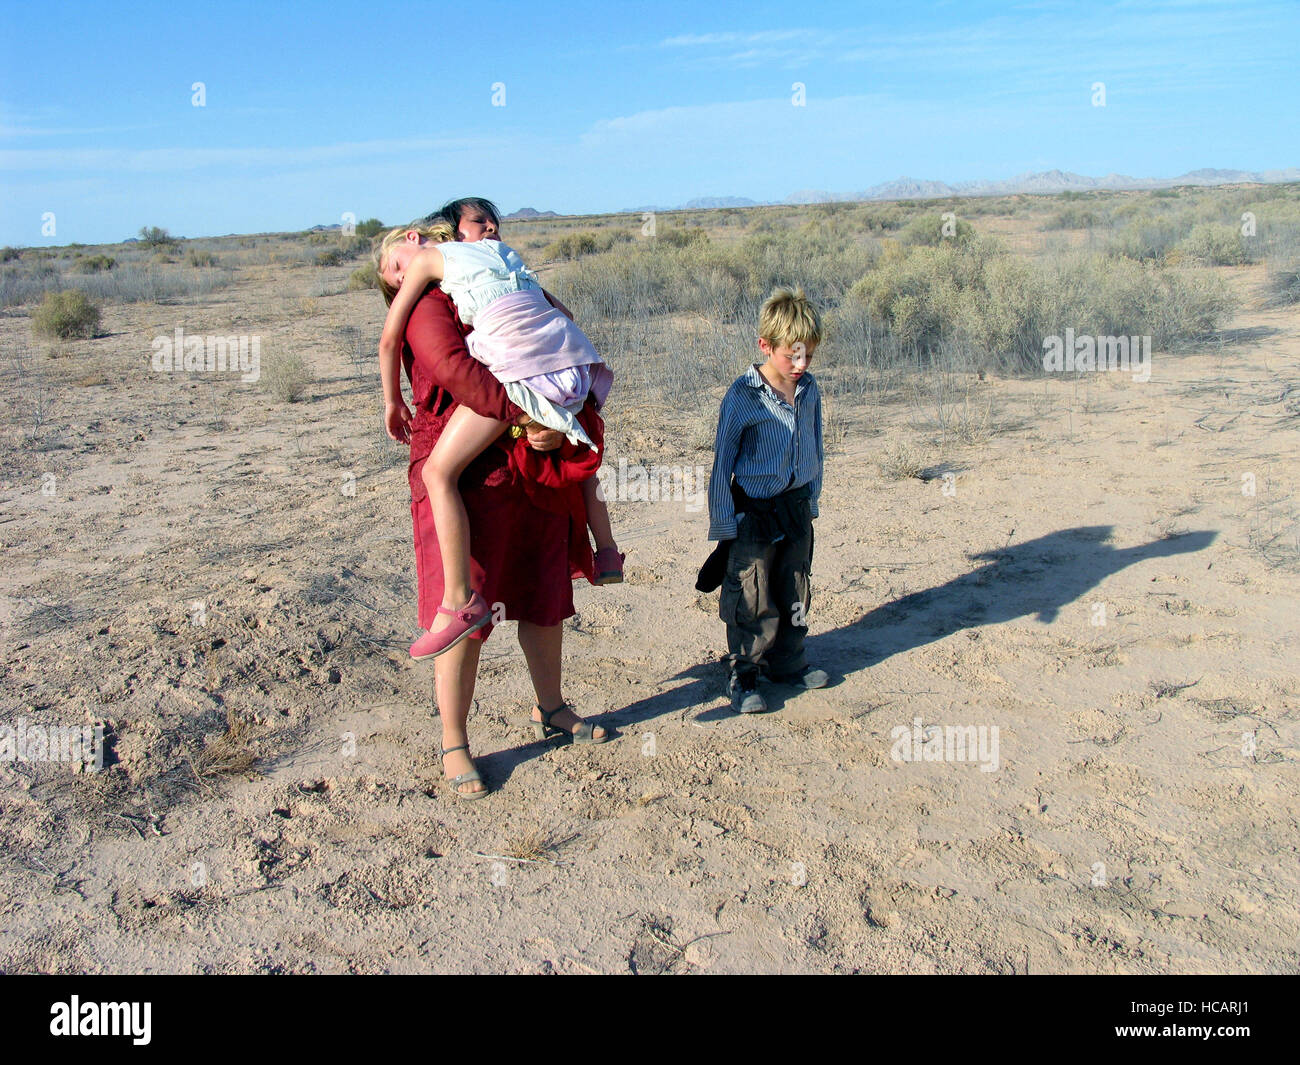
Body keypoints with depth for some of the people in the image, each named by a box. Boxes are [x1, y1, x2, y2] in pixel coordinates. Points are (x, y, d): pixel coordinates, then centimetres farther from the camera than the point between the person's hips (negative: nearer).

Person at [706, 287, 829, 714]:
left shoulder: (809, 389, 0)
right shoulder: (743, 395, -16)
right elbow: (722, 463, -12)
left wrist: (811, 500, 16)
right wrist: (723, 525, -10)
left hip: (796, 510, 6)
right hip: (753, 514, -5)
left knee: (795, 593, 16)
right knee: (751, 600, 2)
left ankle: (787, 661, 34)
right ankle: (743, 675, 18)